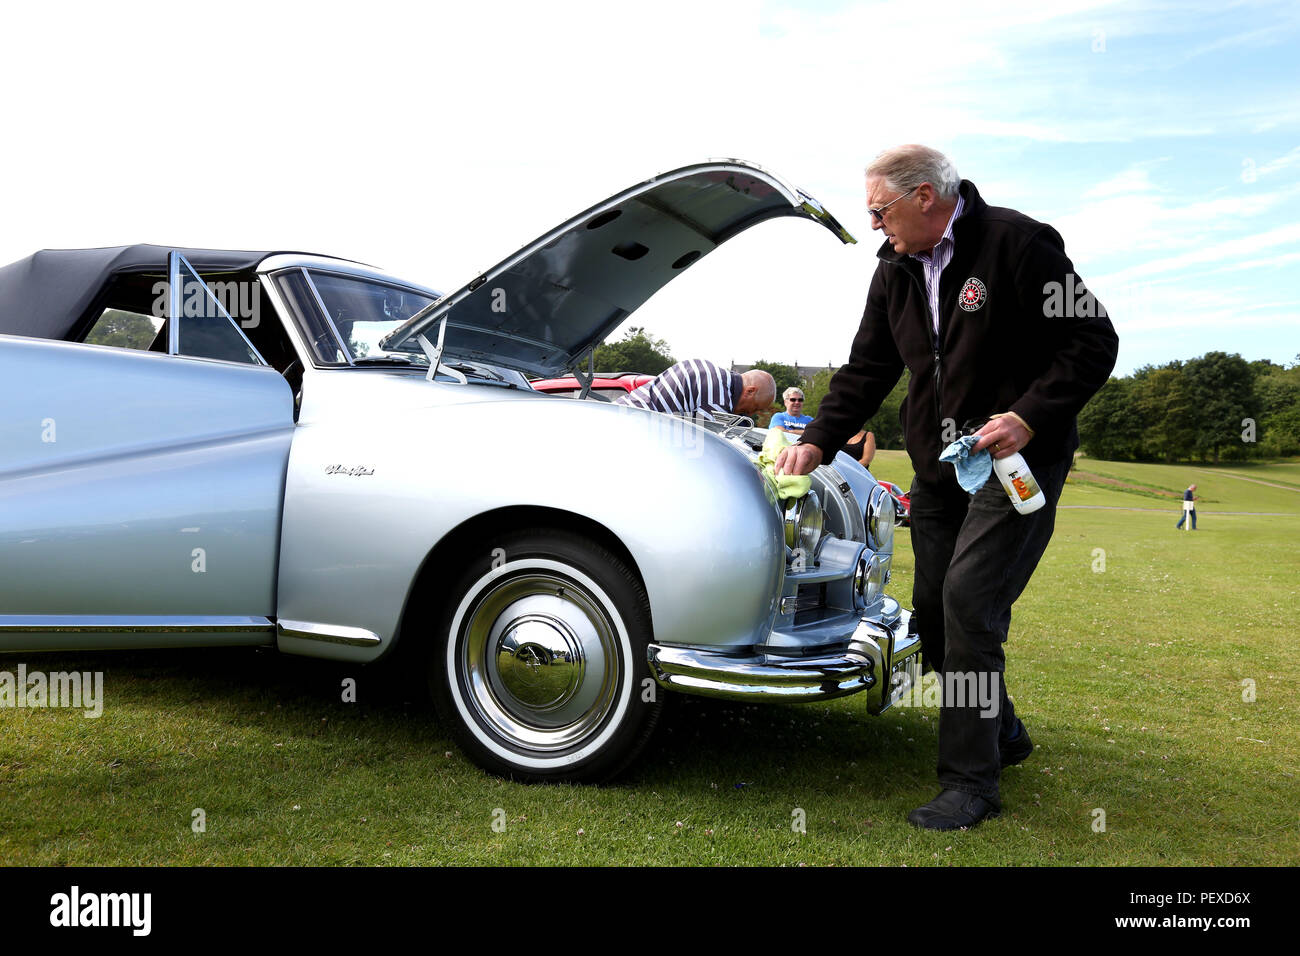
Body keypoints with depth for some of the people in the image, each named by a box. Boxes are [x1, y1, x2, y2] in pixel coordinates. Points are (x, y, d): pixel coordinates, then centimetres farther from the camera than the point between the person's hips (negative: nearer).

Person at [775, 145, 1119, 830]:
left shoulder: (1015, 242, -12)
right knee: (933, 610, 8)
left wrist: (1028, 418, -22)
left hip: (1018, 459, -7)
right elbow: (866, 371, 13)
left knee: (970, 599, -16)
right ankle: (1002, 735, 31)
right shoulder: (896, 269, 9)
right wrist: (818, 442, 2)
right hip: (938, 465, 7)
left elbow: (1093, 343, -12)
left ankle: (971, 782, -4)